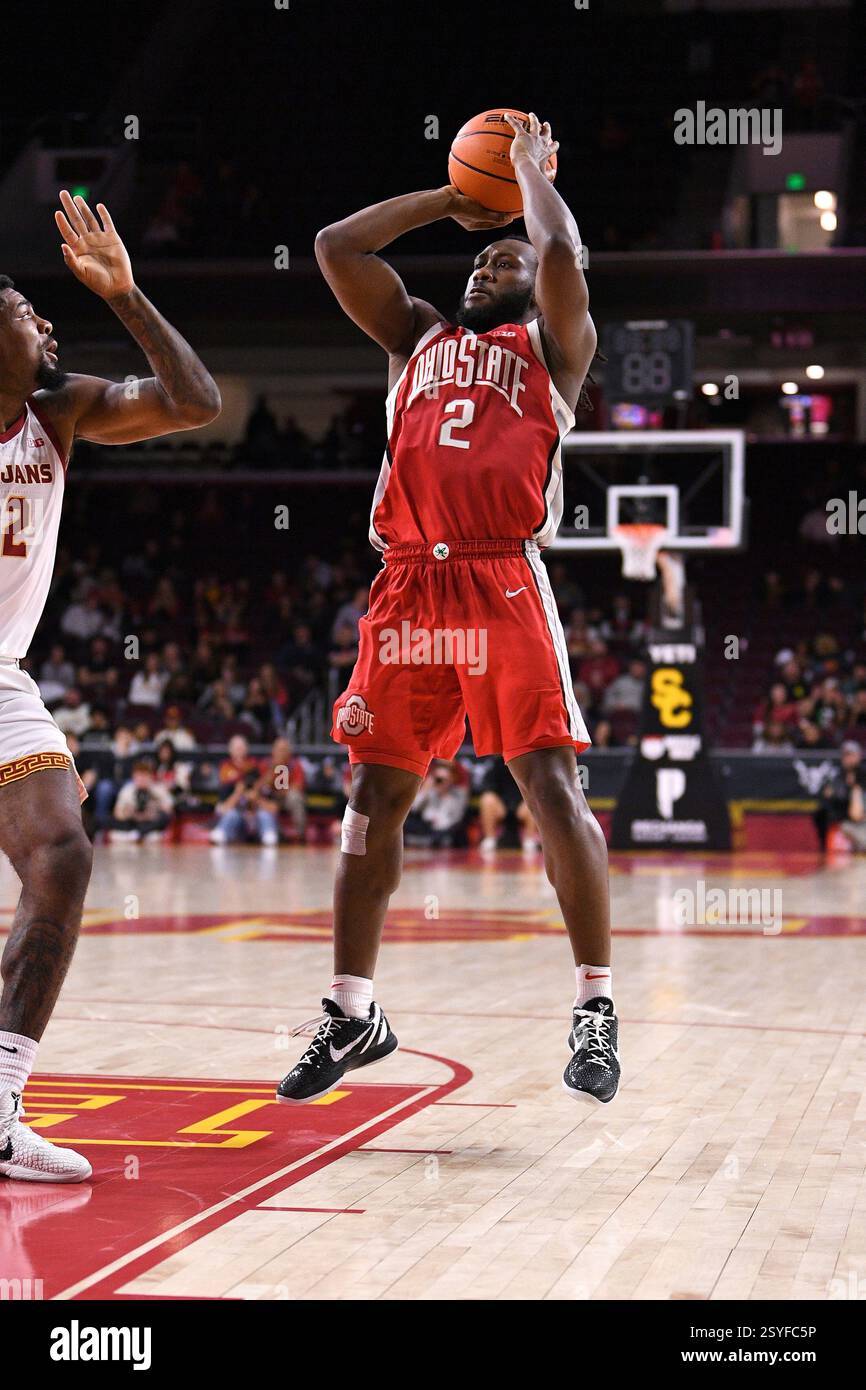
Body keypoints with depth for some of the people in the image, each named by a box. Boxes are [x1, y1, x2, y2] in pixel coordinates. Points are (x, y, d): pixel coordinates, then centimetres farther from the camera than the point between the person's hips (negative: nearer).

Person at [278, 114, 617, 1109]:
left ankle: (596, 1006, -6)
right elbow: (336, 246, 19)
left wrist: (531, 165, 12)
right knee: (375, 790, 4)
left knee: (550, 784, -11)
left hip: (504, 586, -4)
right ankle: (351, 1013, 14)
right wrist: (451, 199, 25)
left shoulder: (553, 344, 14)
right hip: (408, 587, 5)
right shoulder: (418, 336, 26)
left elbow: (564, 254, -5)